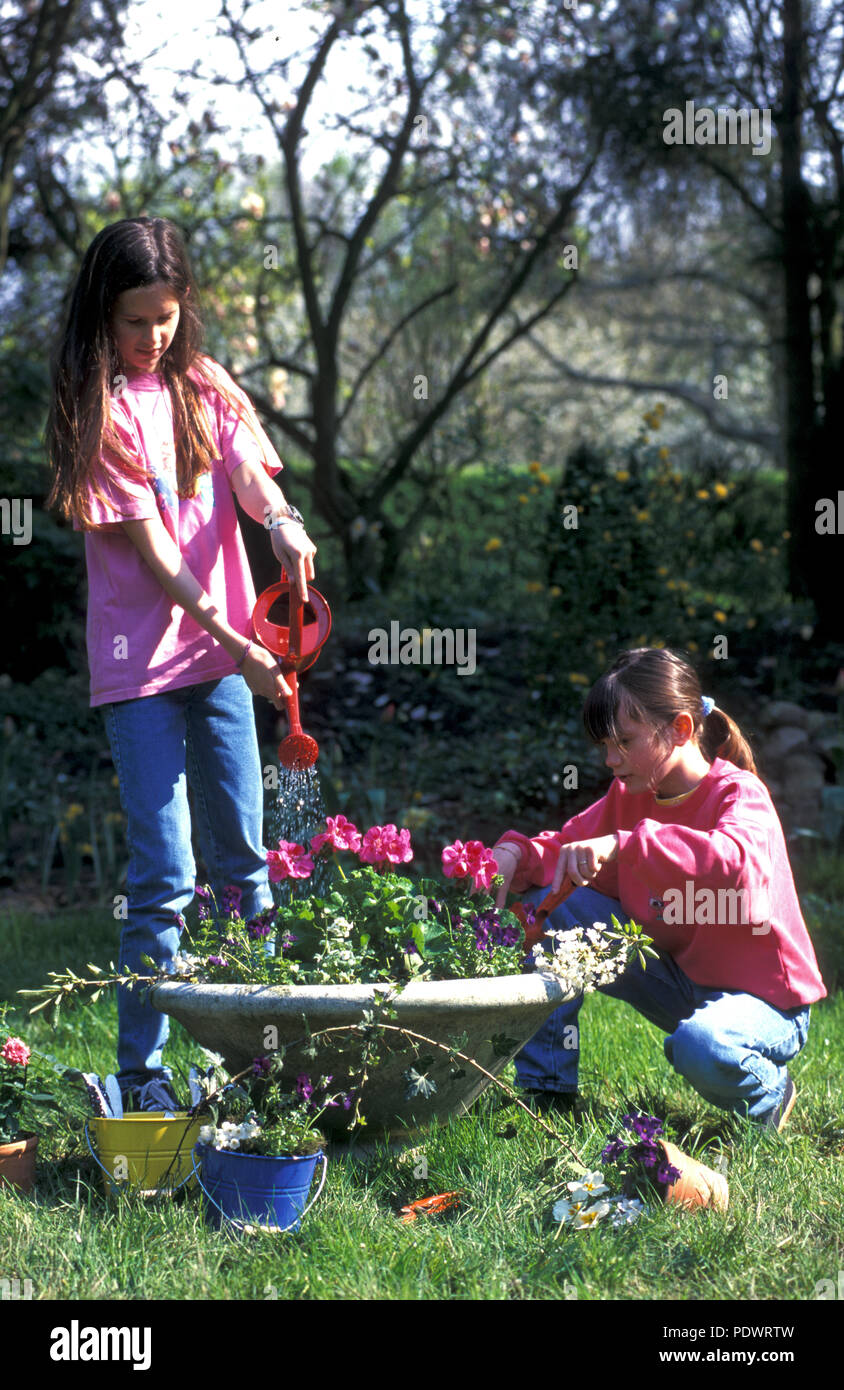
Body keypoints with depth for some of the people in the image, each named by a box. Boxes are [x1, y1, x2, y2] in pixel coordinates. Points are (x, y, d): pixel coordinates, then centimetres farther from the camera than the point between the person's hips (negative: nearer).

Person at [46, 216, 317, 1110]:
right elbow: (149, 549, -12)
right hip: (139, 663, -5)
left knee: (242, 861, 9)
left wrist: (281, 519, -26)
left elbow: (249, 476, -1)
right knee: (163, 876, -7)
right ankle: (141, 1071, 1)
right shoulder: (99, 410, -8)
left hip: (223, 650, 5)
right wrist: (238, 646, -18)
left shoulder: (203, 389, 9)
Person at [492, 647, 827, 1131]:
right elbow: (566, 847, 9)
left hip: (762, 997, -7)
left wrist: (624, 845, -50)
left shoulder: (739, 795, -21)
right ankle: (544, 1089, -1)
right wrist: (515, 854, -15)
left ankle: (769, 1095, -2)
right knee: (553, 906, -7)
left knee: (701, 1046, -40)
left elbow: (739, 864, -44)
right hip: (675, 978, 7)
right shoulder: (628, 796, 1)